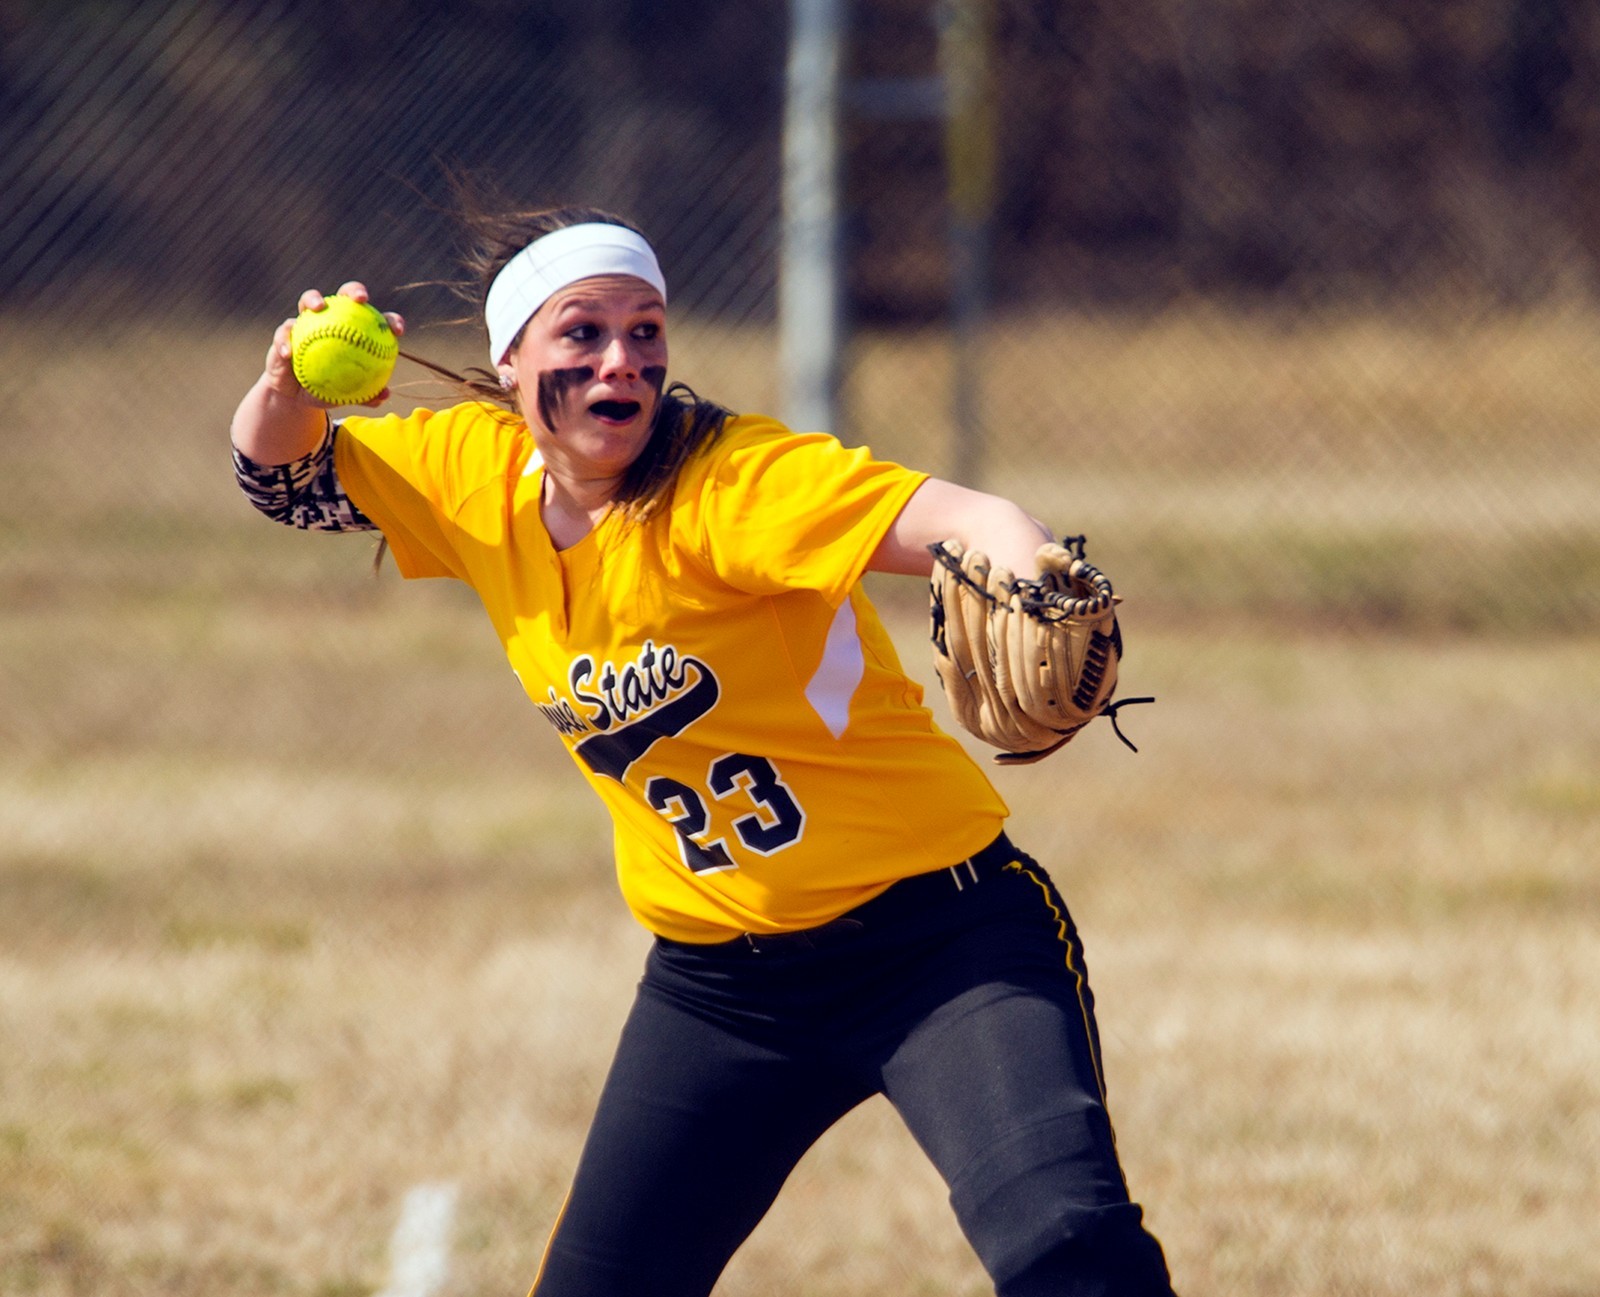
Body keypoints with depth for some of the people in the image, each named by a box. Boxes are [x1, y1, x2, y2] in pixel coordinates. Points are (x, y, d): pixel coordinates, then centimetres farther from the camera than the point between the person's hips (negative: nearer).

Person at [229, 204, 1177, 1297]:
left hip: (939, 936, -6)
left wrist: (1038, 591, -59)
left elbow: (964, 521, -35)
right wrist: (291, 384, -7)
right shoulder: (478, 471, 0)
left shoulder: (729, 480, -20)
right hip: (718, 978, 6)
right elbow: (286, 478, 16)